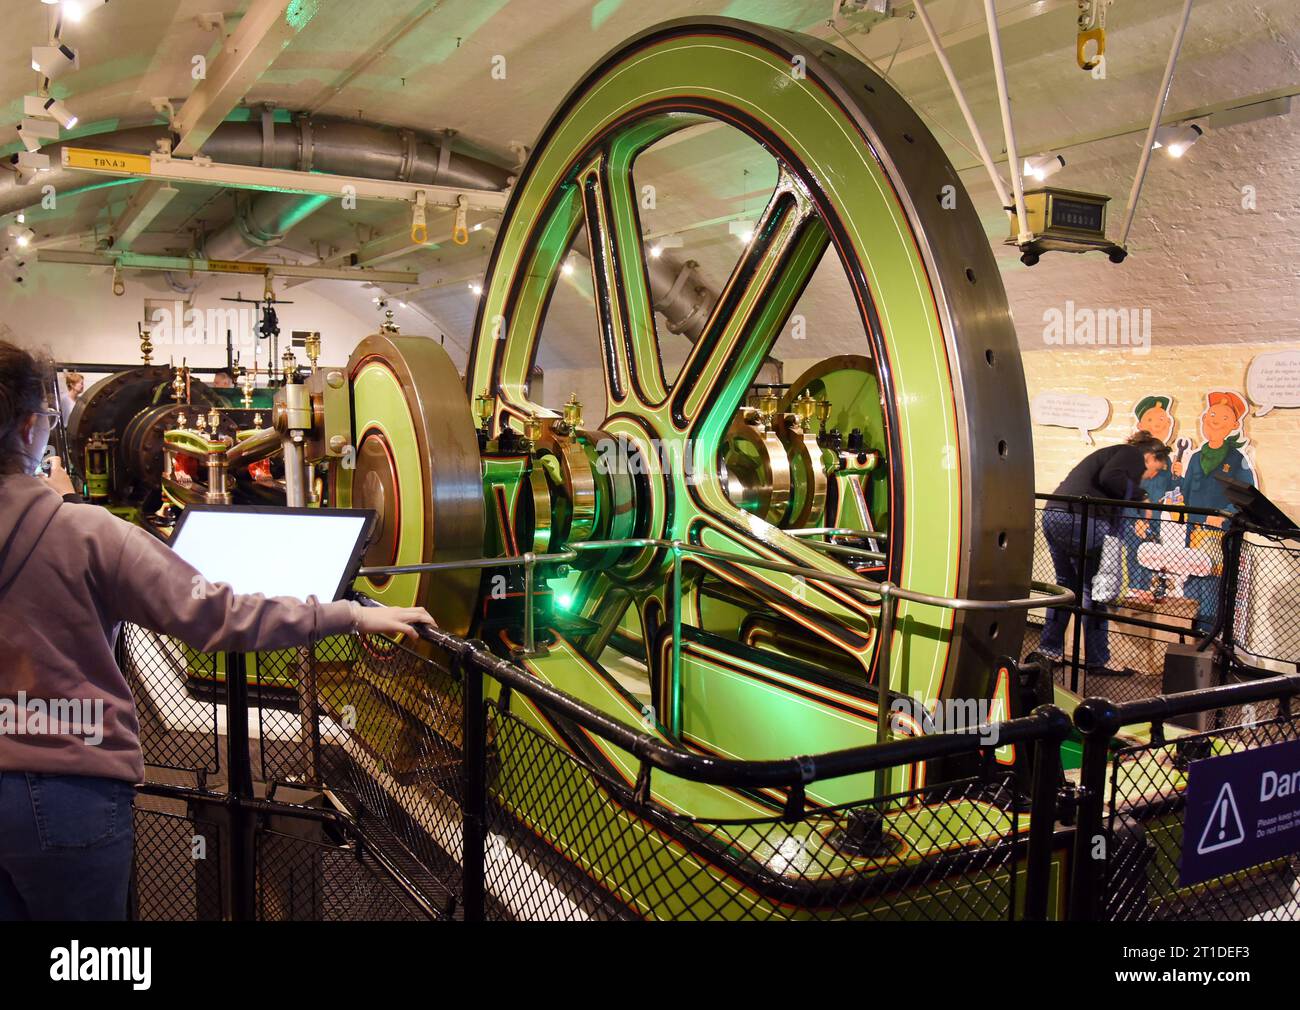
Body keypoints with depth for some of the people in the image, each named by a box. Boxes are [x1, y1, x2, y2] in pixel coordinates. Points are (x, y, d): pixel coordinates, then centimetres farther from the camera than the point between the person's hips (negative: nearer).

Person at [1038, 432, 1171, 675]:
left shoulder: (1112, 453, 31)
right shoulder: (1133, 455, 4)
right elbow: (1109, 477, -16)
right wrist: (1139, 495, -3)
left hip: (1053, 514, 9)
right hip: (1082, 520, -9)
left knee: (1067, 584, 19)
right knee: (1095, 589, -1)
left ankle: (1049, 649, 22)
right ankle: (1097, 661, 4)